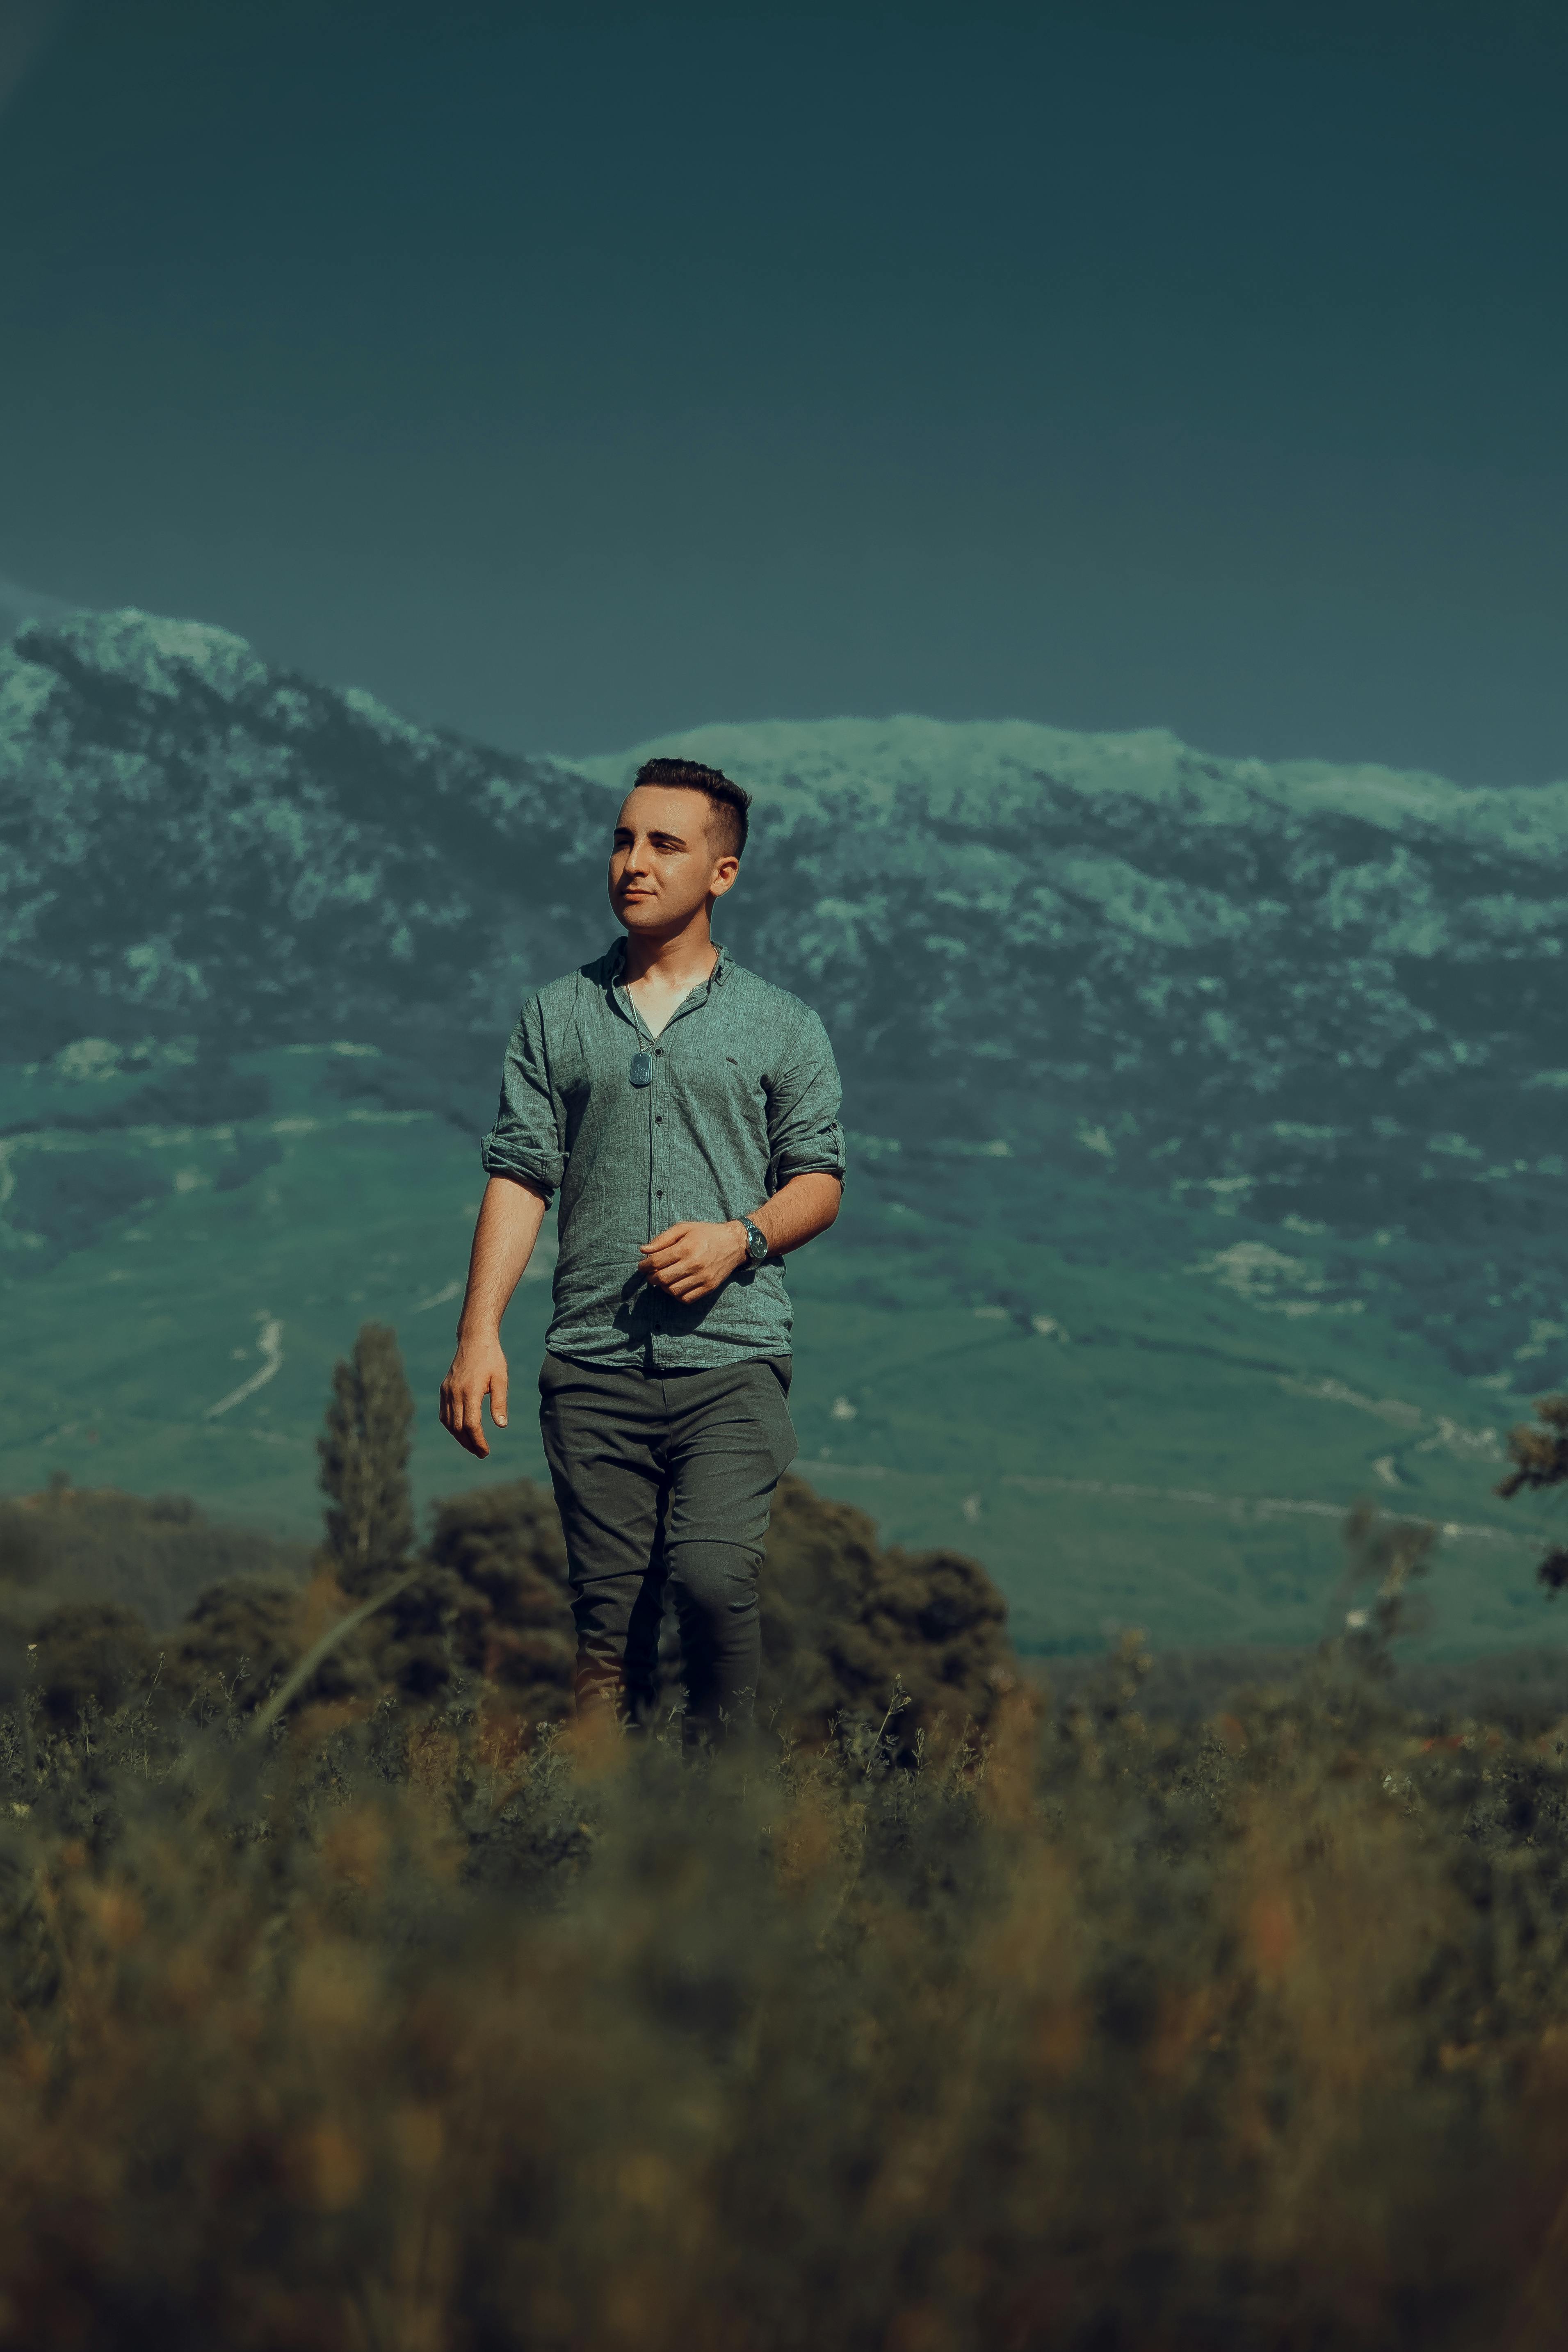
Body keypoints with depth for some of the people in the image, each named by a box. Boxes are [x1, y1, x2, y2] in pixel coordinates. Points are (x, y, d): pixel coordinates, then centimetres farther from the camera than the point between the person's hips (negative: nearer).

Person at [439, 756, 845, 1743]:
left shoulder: (783, 1025, 9)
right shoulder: (557, 1016, 12)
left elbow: (819, 1178, 10)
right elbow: (519, 1177, 8)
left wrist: (741, 1236, -11)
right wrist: (480, 1334, -2)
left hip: (733, 1354, -2)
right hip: (594, 1359, 2)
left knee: (713, 1577, -19)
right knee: (608, 1609, 1)